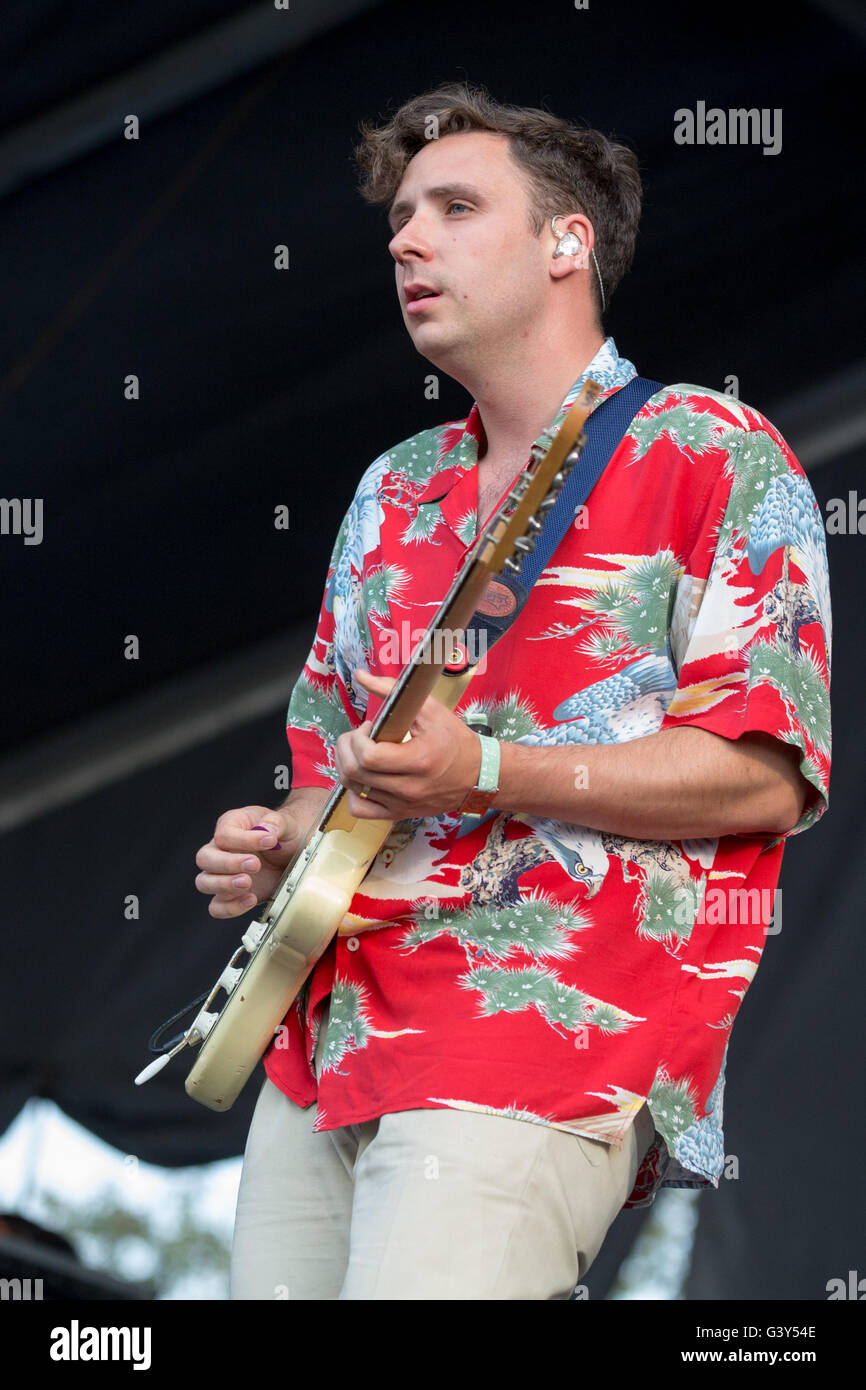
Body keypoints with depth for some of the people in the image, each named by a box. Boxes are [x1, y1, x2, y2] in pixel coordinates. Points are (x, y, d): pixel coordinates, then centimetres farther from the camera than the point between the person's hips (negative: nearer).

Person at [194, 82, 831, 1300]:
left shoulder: (709, 456, -1)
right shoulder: (394, 492, 20)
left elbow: (767, 777, -10)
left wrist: (479, 772, -18)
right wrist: (280, 848, 5)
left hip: (545, 1051, -7)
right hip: (329, 1034, 7)